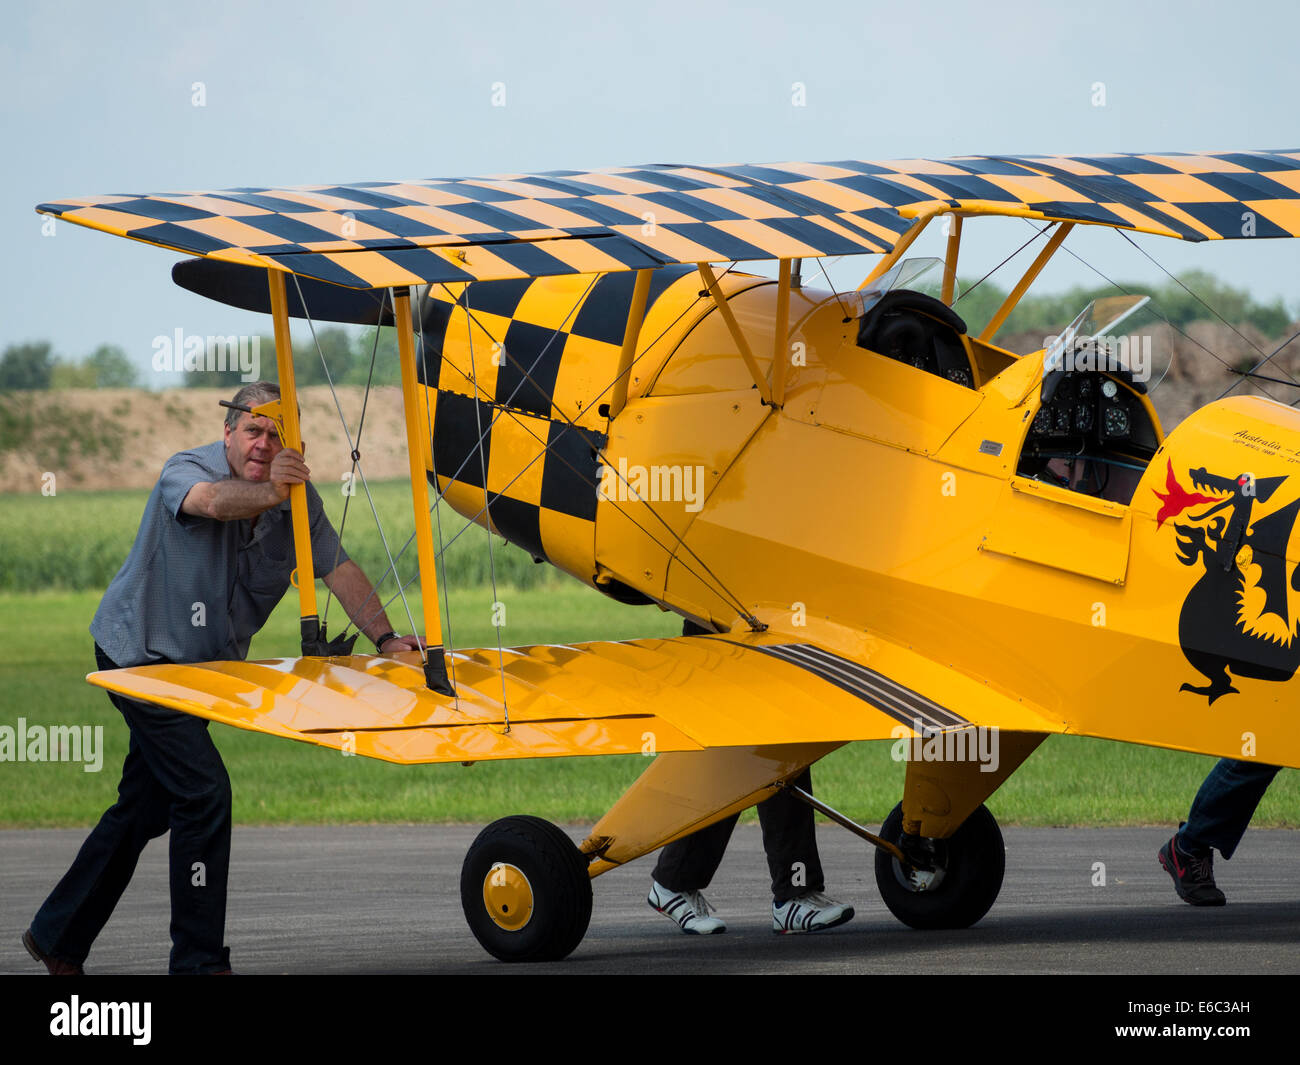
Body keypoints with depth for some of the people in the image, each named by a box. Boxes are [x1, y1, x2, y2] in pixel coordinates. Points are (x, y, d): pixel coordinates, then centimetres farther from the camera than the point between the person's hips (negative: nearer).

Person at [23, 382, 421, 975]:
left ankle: (57, 937, 27)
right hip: (140, 653, -8)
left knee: (145, 807, 14)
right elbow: (210, 500, -47)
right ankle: (200, 961, -9)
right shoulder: (185, 472, -24)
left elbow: (340, 569, -6)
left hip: (204, 664, 8)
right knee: (203, 791, -16)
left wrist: (385, 639, -20)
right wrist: (268, 493, -67)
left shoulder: (298, 499, -5)